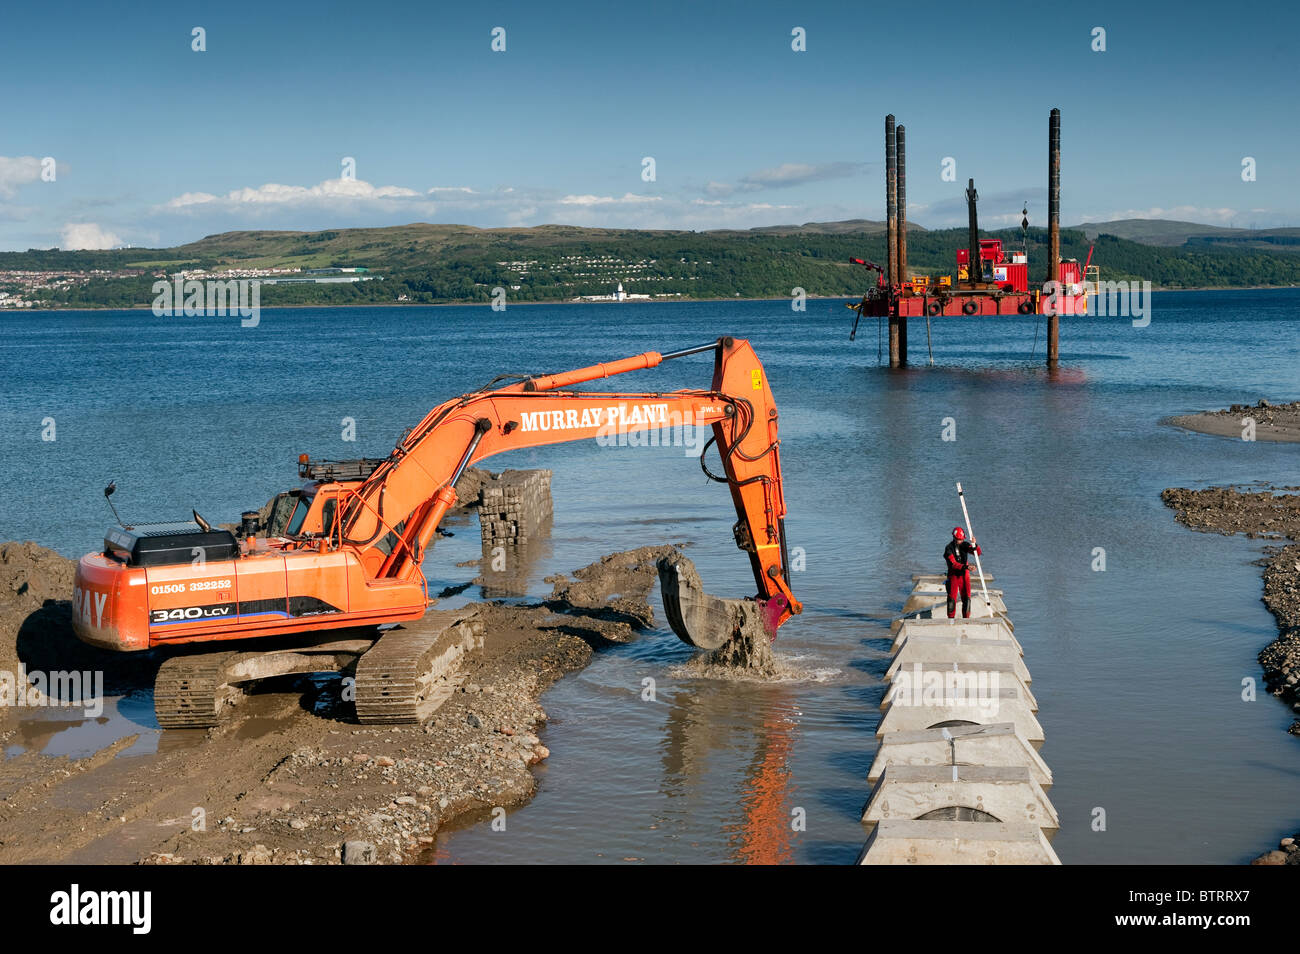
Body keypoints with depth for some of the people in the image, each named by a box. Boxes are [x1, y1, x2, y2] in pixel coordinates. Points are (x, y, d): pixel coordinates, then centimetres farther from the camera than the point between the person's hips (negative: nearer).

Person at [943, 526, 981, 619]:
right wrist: (966, 567, -36)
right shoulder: (948, 548, -11)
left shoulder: (965, 545, 1)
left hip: (964, 575, 3)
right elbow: (953, 564, -22)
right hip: (953, 575, -3)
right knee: (952, 598, -5)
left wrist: (974, 545, -28)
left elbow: (978, 552, -8)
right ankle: (951, 618, 7)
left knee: (966, 598, -3)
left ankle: (966, 618, 5)